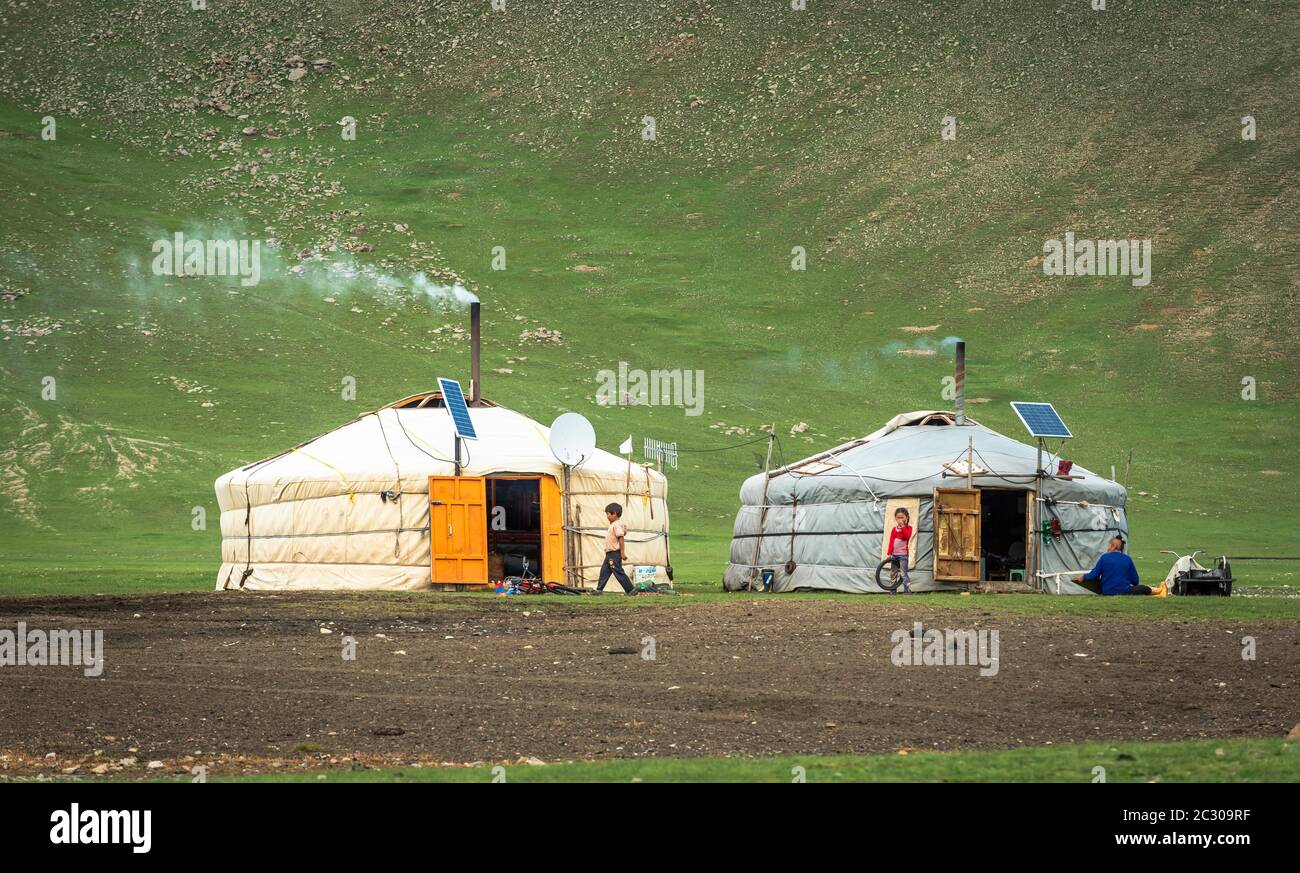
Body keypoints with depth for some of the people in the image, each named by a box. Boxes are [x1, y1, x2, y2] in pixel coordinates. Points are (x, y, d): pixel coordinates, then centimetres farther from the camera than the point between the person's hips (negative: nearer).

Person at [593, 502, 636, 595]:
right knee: (604, 571, 11)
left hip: (615, 553, -10)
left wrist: (622, 553, -23)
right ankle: (599, 589, 15)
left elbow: (621, 538, -21)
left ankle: (630, 590, -4)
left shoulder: (617, 525, -16)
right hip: (610, 553, 10)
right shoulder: (613, 525, 15)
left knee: (618, 572, -7)